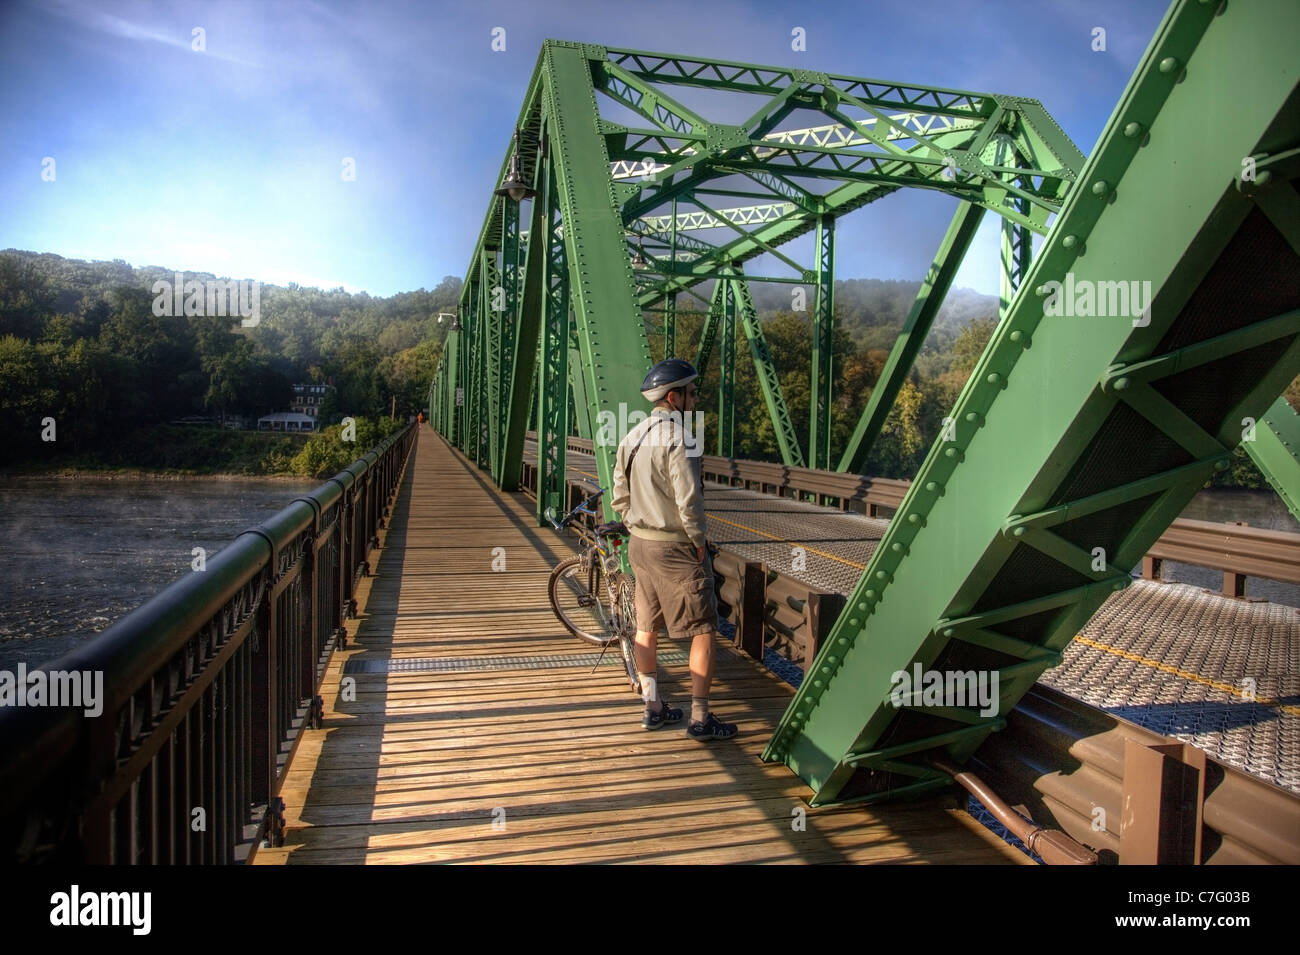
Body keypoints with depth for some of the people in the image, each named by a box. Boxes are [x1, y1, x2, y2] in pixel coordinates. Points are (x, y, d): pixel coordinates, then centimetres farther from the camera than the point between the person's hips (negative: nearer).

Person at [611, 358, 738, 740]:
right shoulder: (678, 437, -19)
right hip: (676, 549, -8)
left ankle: (653, 707, 28)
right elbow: (688, 500, -23)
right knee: (703, 630, 2)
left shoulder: (633, 436, 8)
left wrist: (637, 530, 16)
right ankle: (700, 718, 8)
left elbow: (620, 497, 10)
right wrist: (699, 542, -11)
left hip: (640, 545, 9)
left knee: (647, 626, 16)